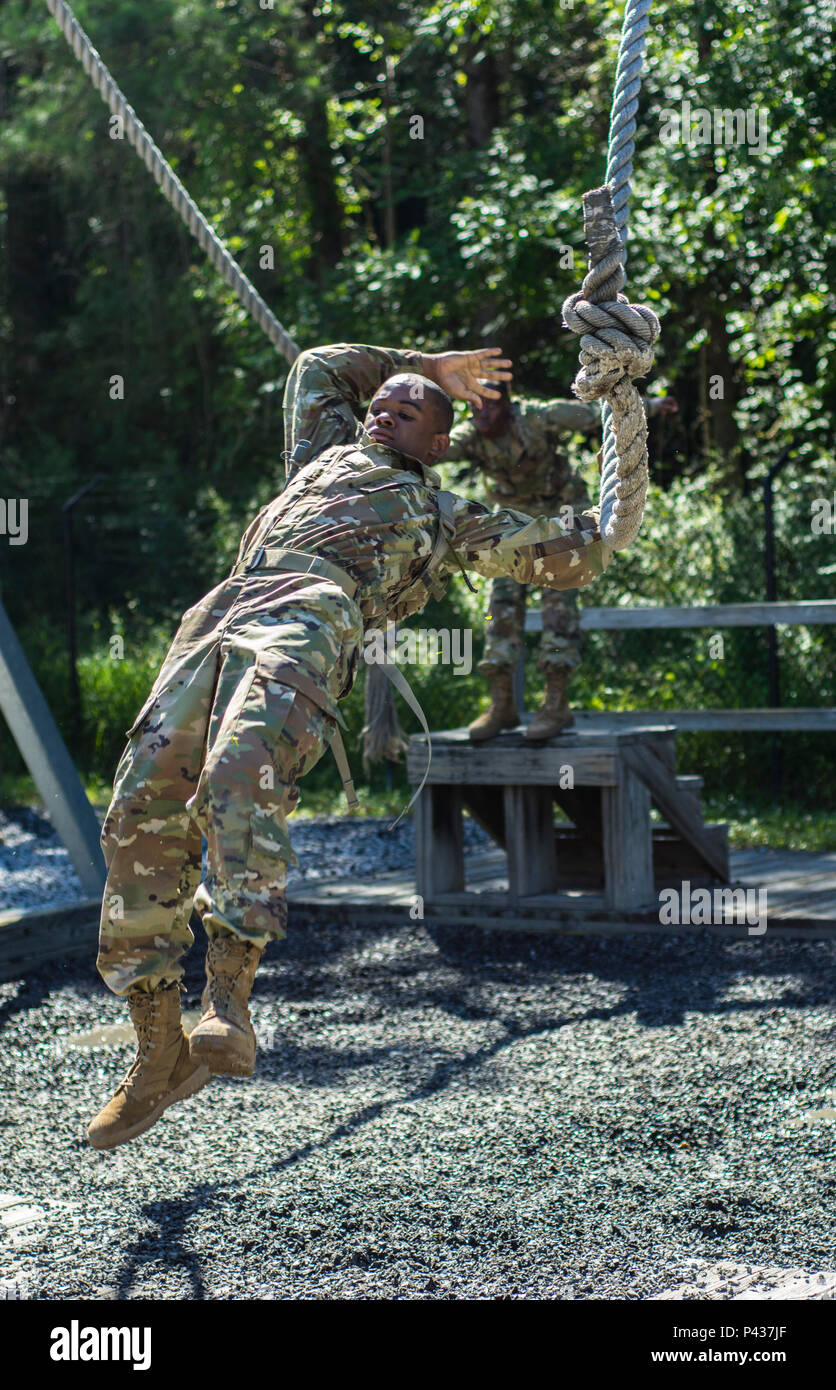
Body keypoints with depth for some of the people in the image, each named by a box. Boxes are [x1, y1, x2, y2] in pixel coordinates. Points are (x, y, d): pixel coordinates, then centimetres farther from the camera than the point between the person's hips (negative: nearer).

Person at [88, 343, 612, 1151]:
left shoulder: (449, 519, 30)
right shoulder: (328, 458, 41)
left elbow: (576, 556, 33)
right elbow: (319, 368, 57)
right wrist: (424, 362, 58)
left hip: (313, 620, -4)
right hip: (218, 616, 4)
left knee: (243, 775, -34)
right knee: (144, 809, -13)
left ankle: (228, 997, -40)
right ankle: (159, 1048, -7)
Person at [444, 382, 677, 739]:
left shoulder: (537, 418, -26)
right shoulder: (471, 436, -19)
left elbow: (596, 413, -16)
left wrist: (649, 407, -9)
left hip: (560, 511, -3)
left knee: (558, 598, -13)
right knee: (504, 599, -4)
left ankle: (556, 705, -13)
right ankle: (502, 706, -1)